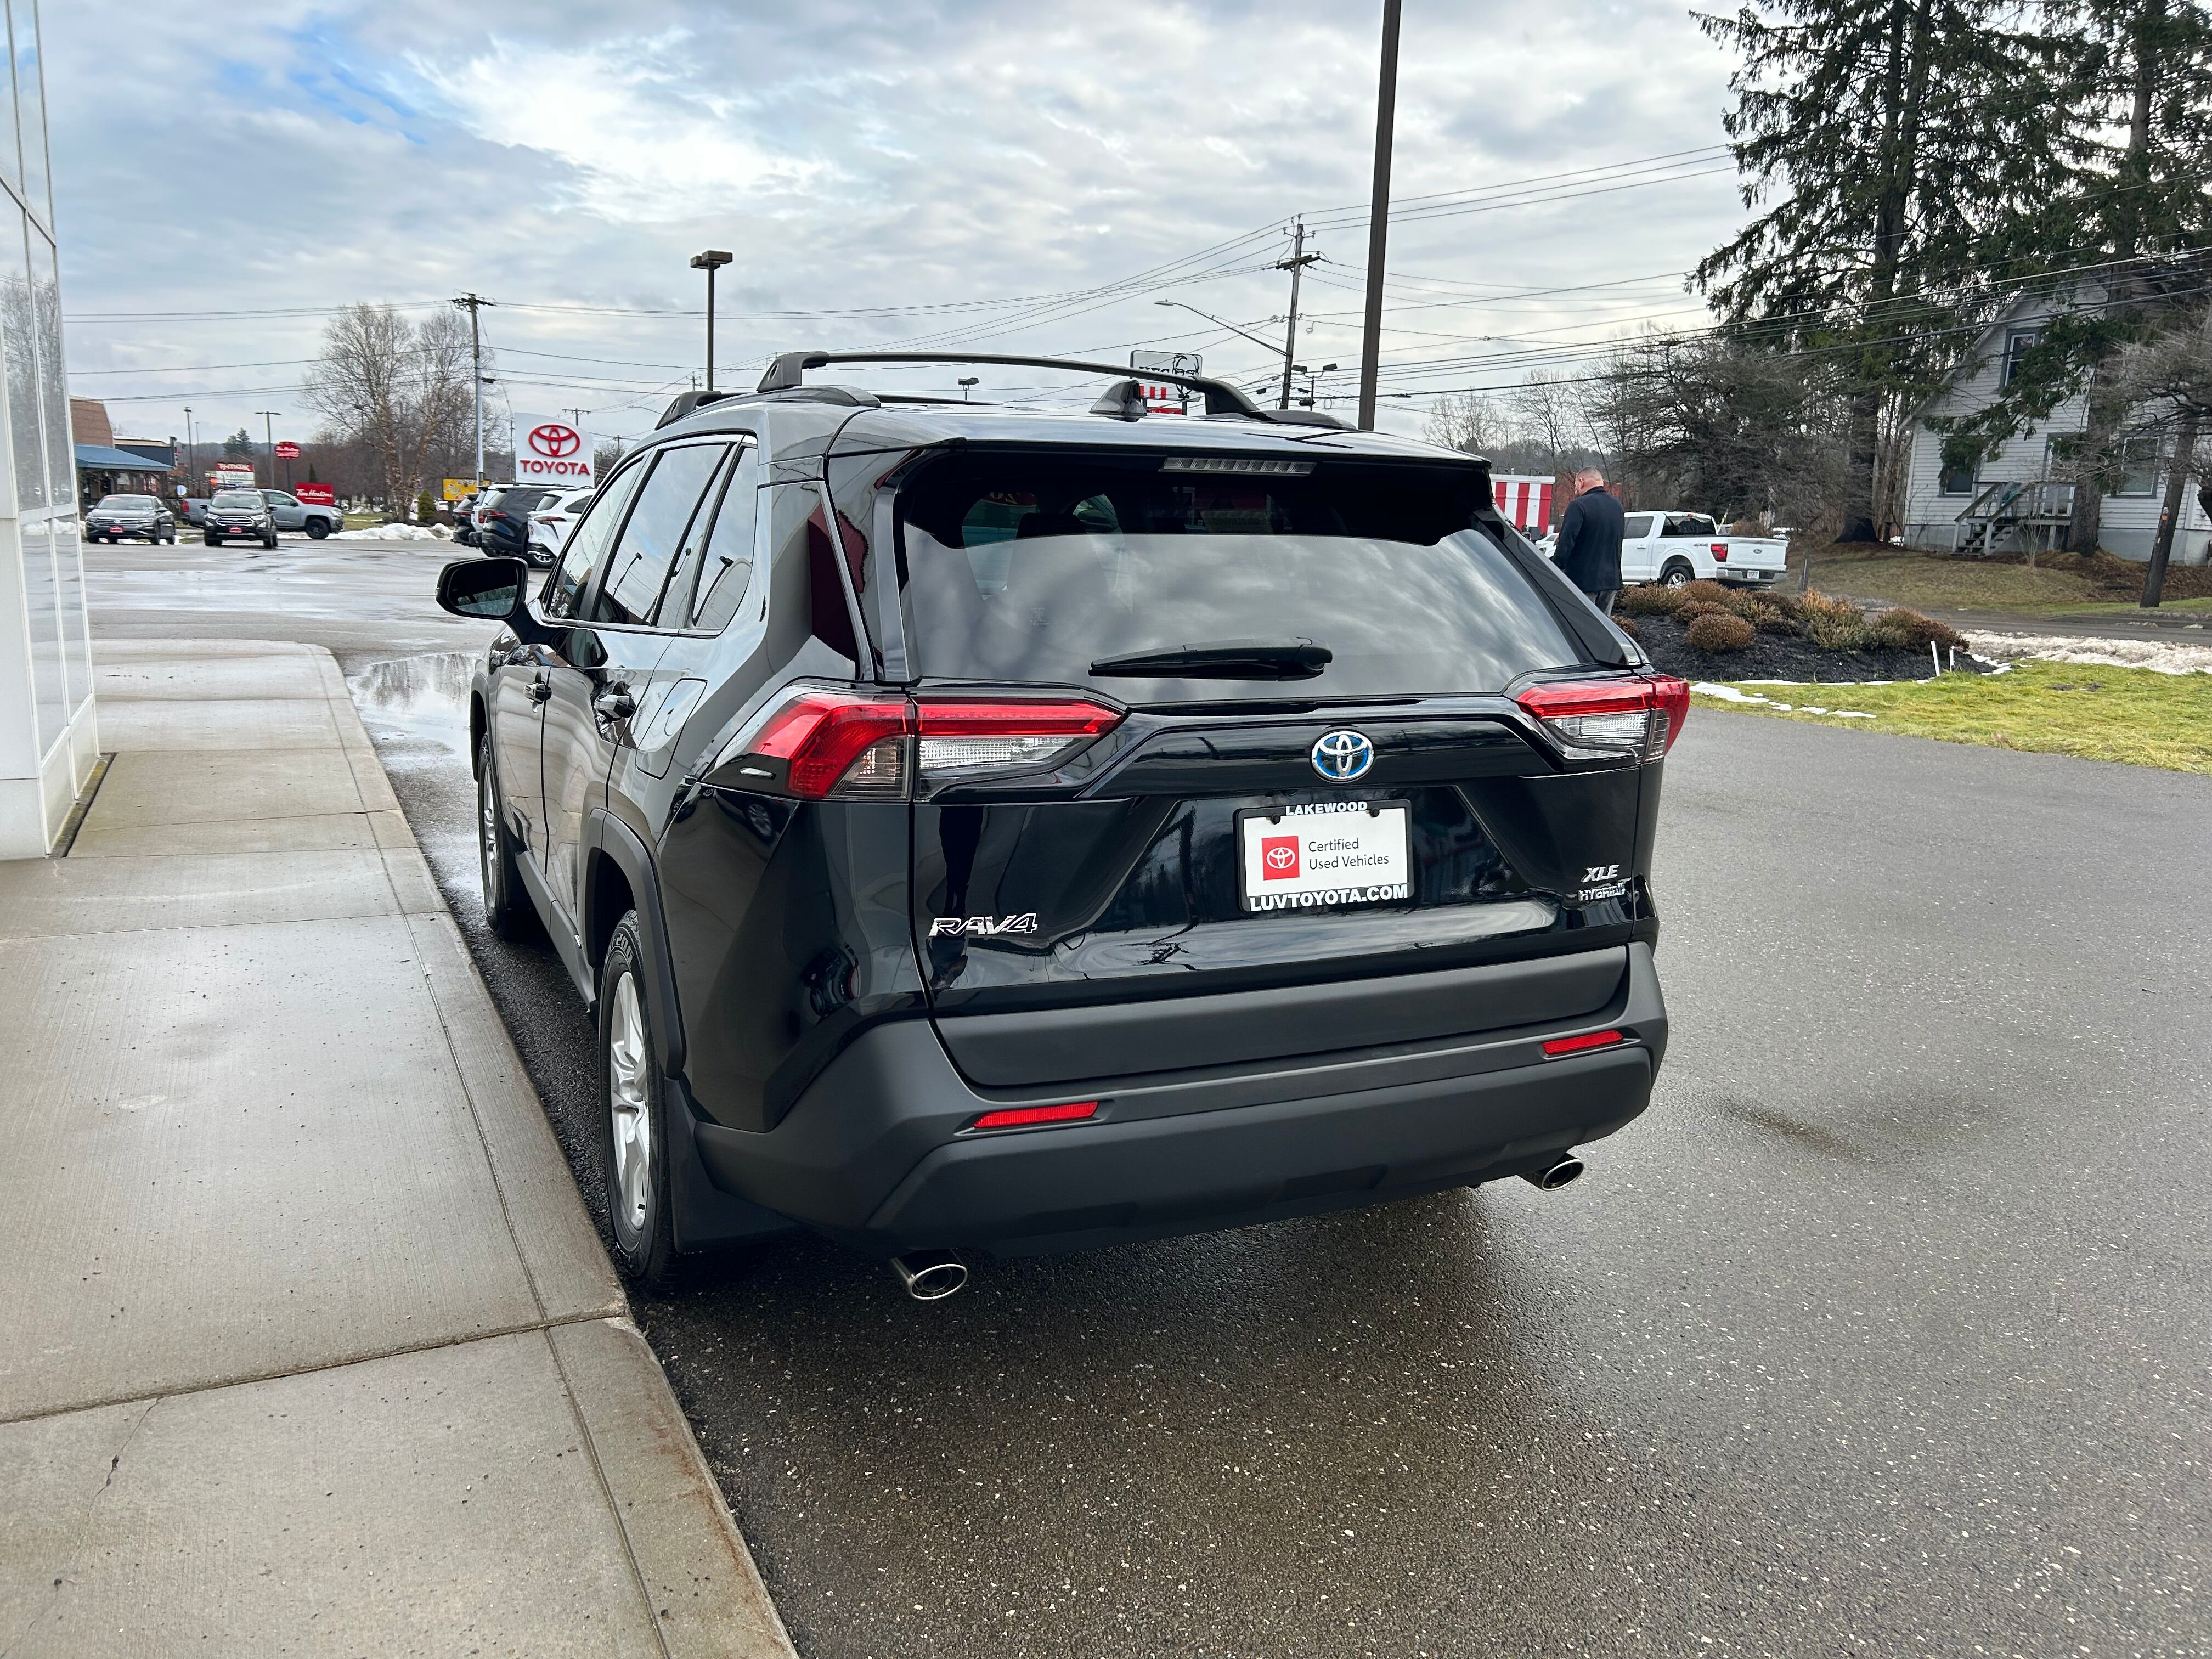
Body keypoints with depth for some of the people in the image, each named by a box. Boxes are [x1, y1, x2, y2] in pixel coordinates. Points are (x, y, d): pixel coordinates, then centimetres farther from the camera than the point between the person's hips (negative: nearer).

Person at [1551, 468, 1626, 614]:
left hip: (1584, 580, -7)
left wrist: (1555, 569, -11)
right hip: (1612, 579, 7)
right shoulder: (1617, 506, 14)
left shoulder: (1578, 506, -13)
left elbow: (1566, 543, -18)